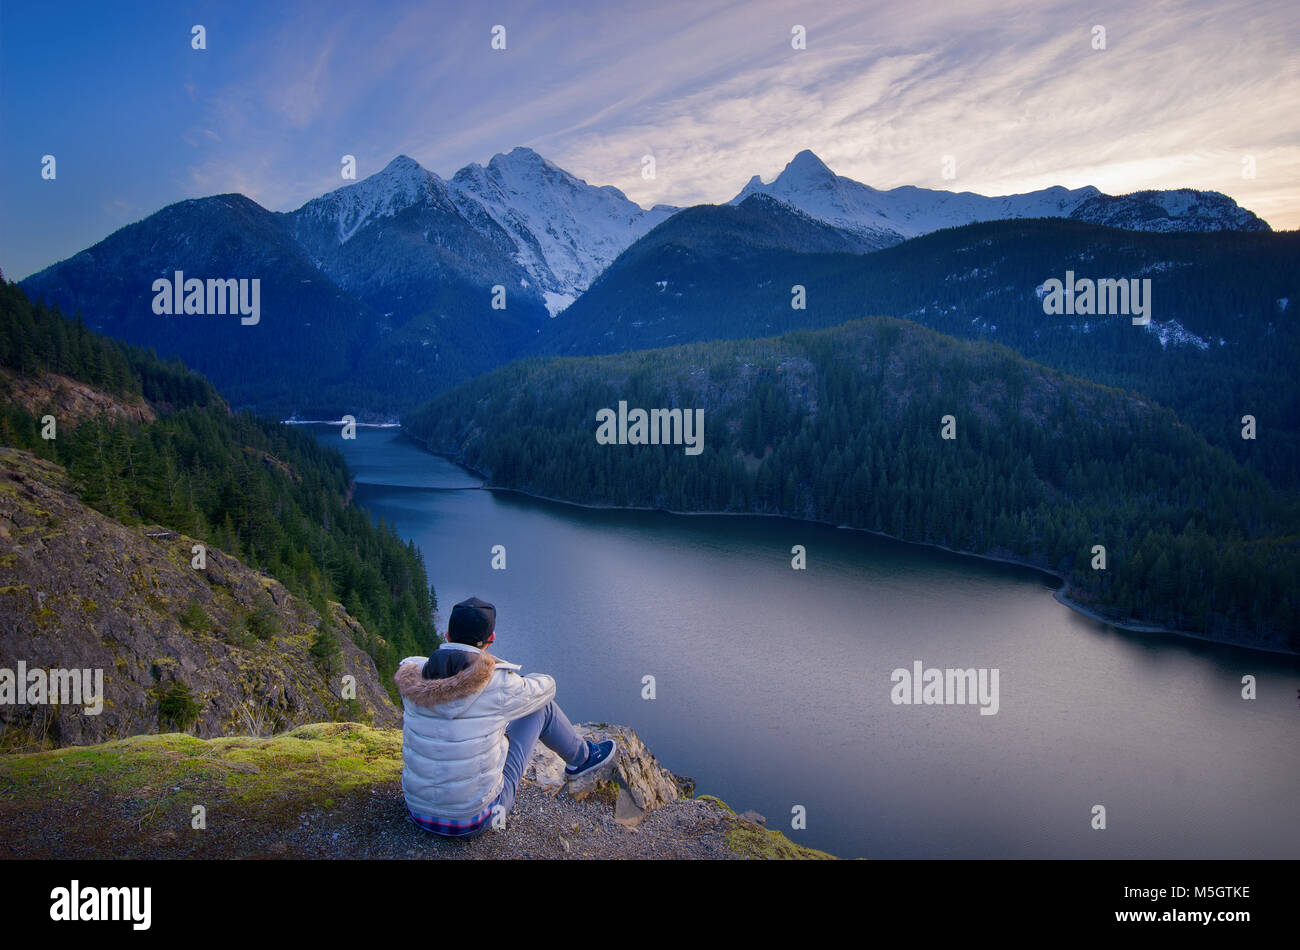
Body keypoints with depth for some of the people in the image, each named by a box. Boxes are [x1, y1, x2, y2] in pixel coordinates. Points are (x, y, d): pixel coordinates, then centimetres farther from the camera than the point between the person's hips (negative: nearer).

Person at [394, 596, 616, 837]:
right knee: (542, 704, 9)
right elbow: (545, 687, 2)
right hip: (474, 818, -4)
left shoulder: (413, 679, -8)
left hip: (419, 811, 5)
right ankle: (581, 758, 37)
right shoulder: (499, 685, -20)